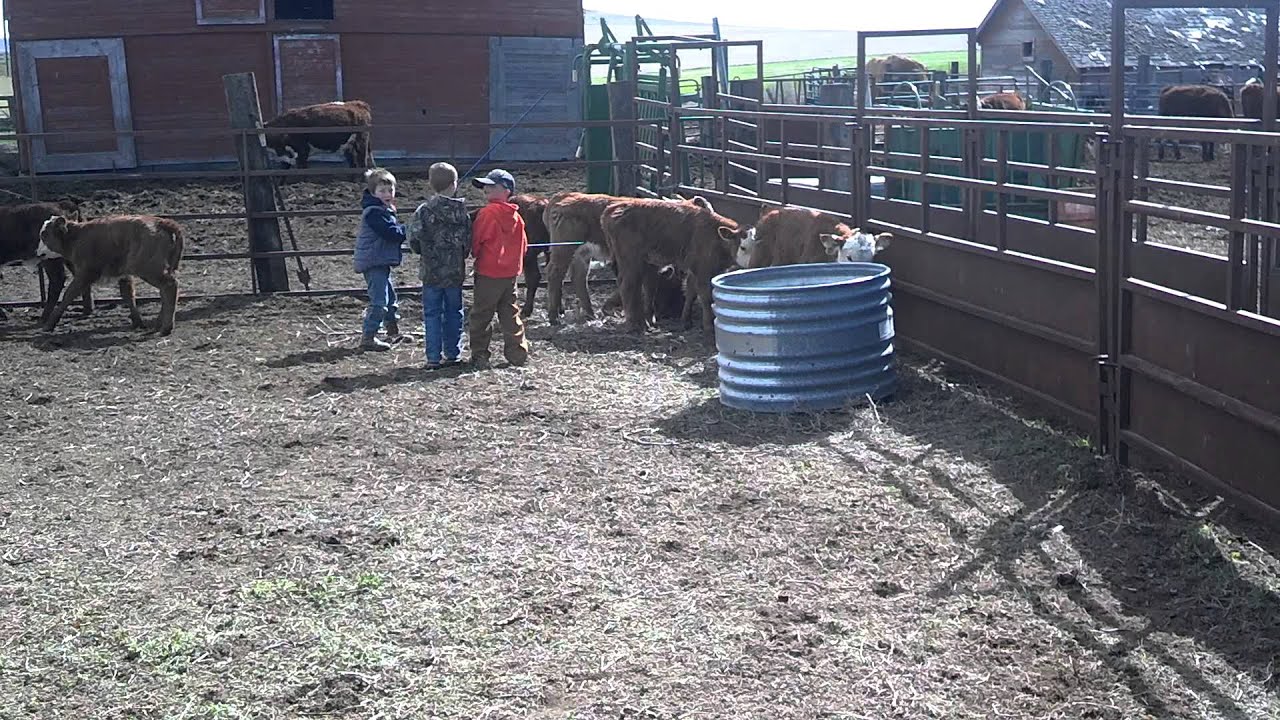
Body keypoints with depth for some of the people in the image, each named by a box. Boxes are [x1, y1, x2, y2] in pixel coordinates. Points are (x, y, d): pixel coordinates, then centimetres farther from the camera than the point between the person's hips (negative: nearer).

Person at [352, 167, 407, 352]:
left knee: (390, 297, 21)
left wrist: (402, 230, -3)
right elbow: (392, 233, -24)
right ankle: (368, 338, -11)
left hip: (380, 262, 11)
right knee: (379, 301, -13)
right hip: (374, 263, -11)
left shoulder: (384, 210, 16)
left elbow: (393, 231, 15)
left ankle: (393, 333, 35)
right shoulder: (374, 212, -18)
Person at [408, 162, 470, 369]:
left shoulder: (424, 211, -12)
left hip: (431, 272, -2)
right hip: (456, 272, 2)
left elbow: (414, 242, -9)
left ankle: (433, 358, 3)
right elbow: (469, 242, 0)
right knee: (454, 312, 14)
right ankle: (452, 354, 18)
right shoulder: (463, 212, -4)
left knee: (432, 314, 5)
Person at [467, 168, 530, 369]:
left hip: (488, 272, -6)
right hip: (511, 272, 6)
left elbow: (475, 240, -8)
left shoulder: (487, 213, -14)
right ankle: (518, 354, 15)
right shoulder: (516, 216, 5)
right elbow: (523, 244, 11)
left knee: (481, 316, 2)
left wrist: (475, 255, 11)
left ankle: (479, 355, 4)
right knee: (510, 314, 14)